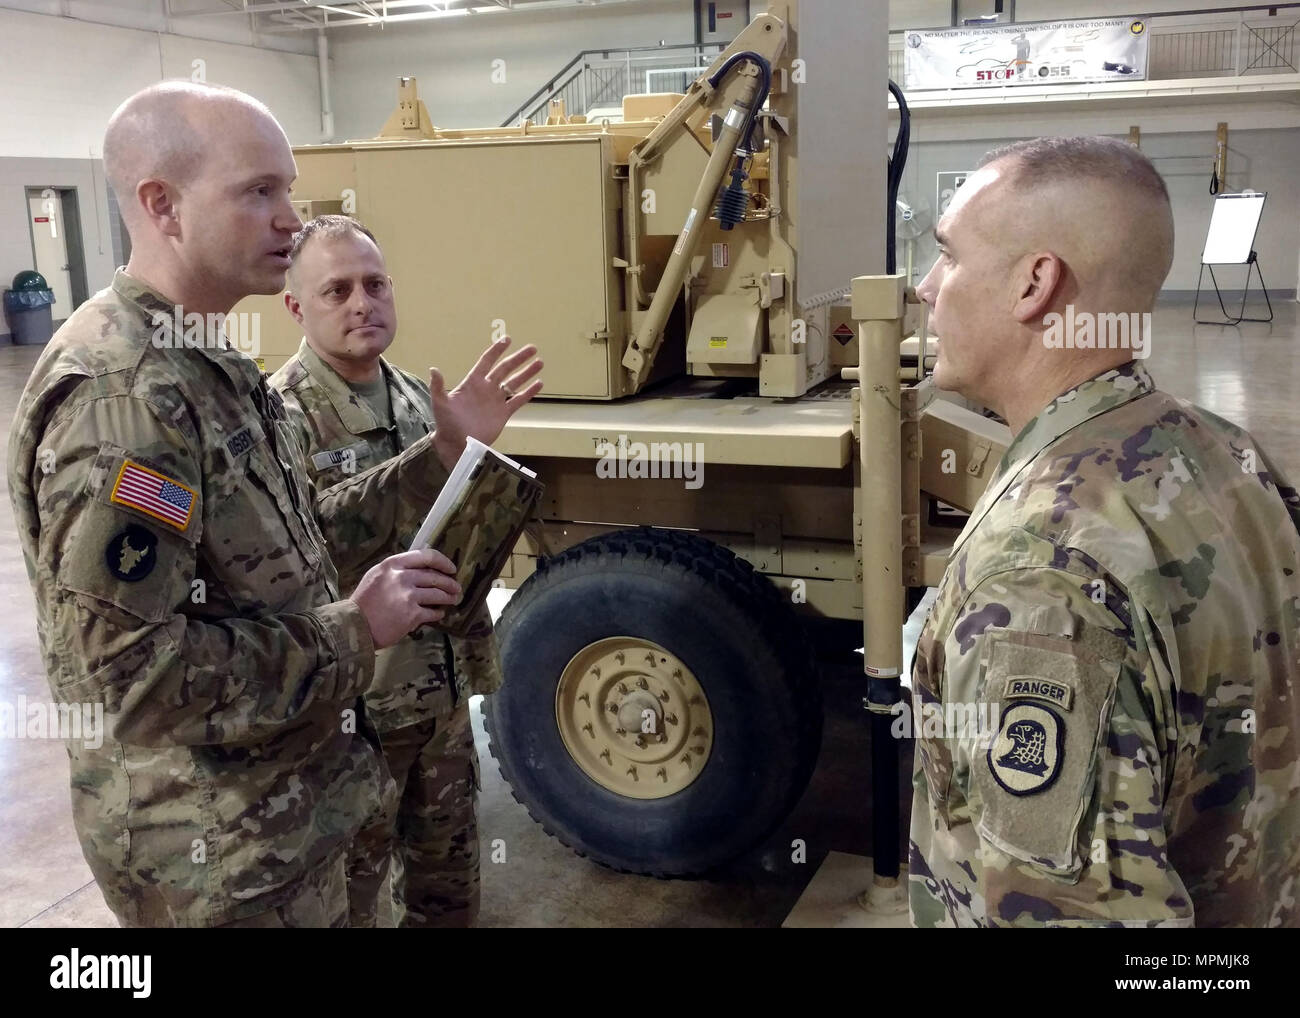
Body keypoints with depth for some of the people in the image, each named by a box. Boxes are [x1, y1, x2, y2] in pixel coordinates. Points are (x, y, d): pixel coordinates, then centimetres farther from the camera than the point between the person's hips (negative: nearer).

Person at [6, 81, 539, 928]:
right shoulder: (119, 392, -25)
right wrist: (352, 630, -21)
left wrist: (444, 452, 1)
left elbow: (297, 542, 9)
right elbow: (124, 674, -28)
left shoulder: (206, 364, 7)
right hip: (216, 850, -9)